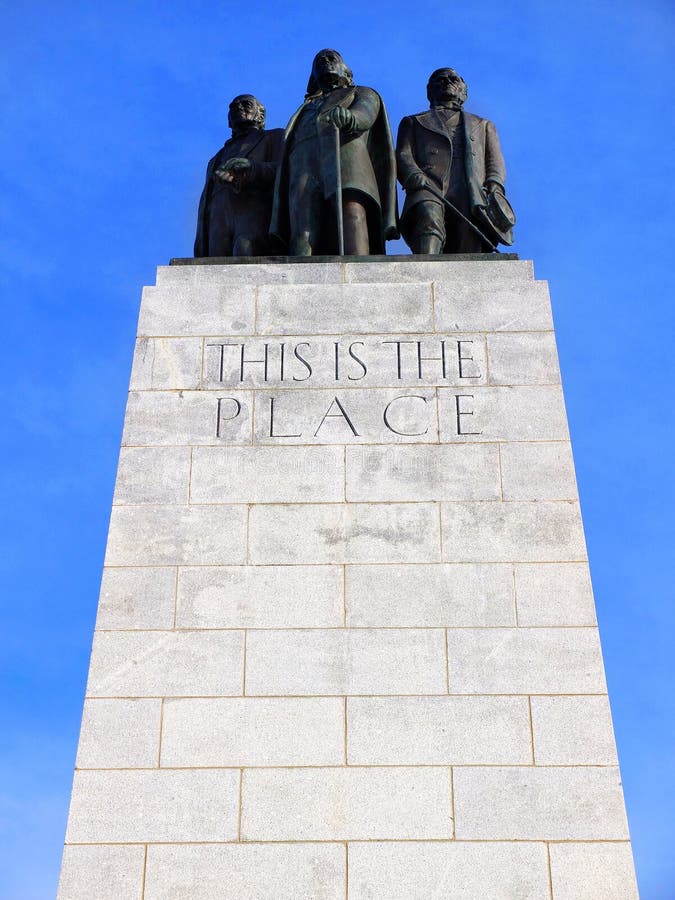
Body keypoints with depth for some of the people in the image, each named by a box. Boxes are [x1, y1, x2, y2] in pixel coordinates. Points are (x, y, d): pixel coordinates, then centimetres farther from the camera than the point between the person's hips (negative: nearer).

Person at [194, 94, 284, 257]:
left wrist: (252, 168, -15)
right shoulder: (217, 159, 40)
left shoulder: (275, 137, 28)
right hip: (219, 224, 4)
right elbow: (205, 202, 28)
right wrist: (200, 254, 12)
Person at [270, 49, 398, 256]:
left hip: (347, 155, -3)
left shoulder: (364, 94, 31)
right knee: (302, 239, -24)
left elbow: (365, 115, 5)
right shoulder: (305, 110, 41)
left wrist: (348, 117, -21)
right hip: (304, 165, 3)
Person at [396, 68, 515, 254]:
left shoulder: (483, 126, 40)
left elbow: (495, 162, 24)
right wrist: (415, 176, -8)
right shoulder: (413, 122, 35)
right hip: (428, 188, -2)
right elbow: (402, 156, 17)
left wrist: (494, 187, -1)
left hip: (472, 192, 2)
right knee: (429, 218, -38)